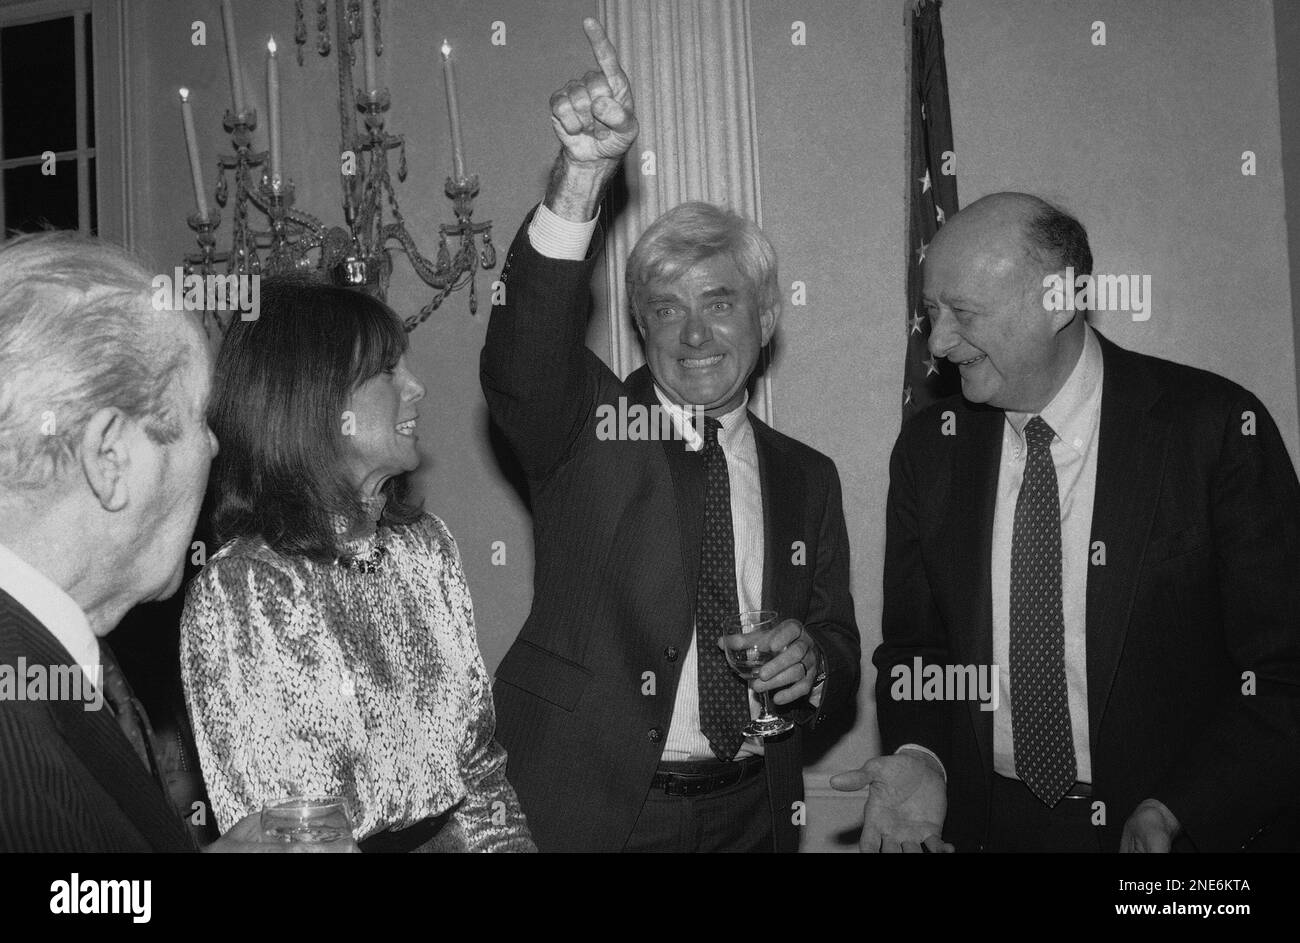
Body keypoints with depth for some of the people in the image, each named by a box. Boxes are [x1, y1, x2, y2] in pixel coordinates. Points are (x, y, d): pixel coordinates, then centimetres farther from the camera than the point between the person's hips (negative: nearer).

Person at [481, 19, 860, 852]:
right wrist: (584, 175, -39)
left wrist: (814, 660, -12)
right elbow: (521, 362, -27)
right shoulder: (589, 427, -5)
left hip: (752, 812, 3)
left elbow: (842, 656, 11)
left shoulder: (806, 478, 5)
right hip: (591, 809, -3)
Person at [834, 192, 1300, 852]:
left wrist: (1171, 813, -23)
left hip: (1194, 824, -3)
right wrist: (918, 757, -13)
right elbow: (914, 644, 6)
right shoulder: (927, 449, -1)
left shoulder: (1218, 426, -13)